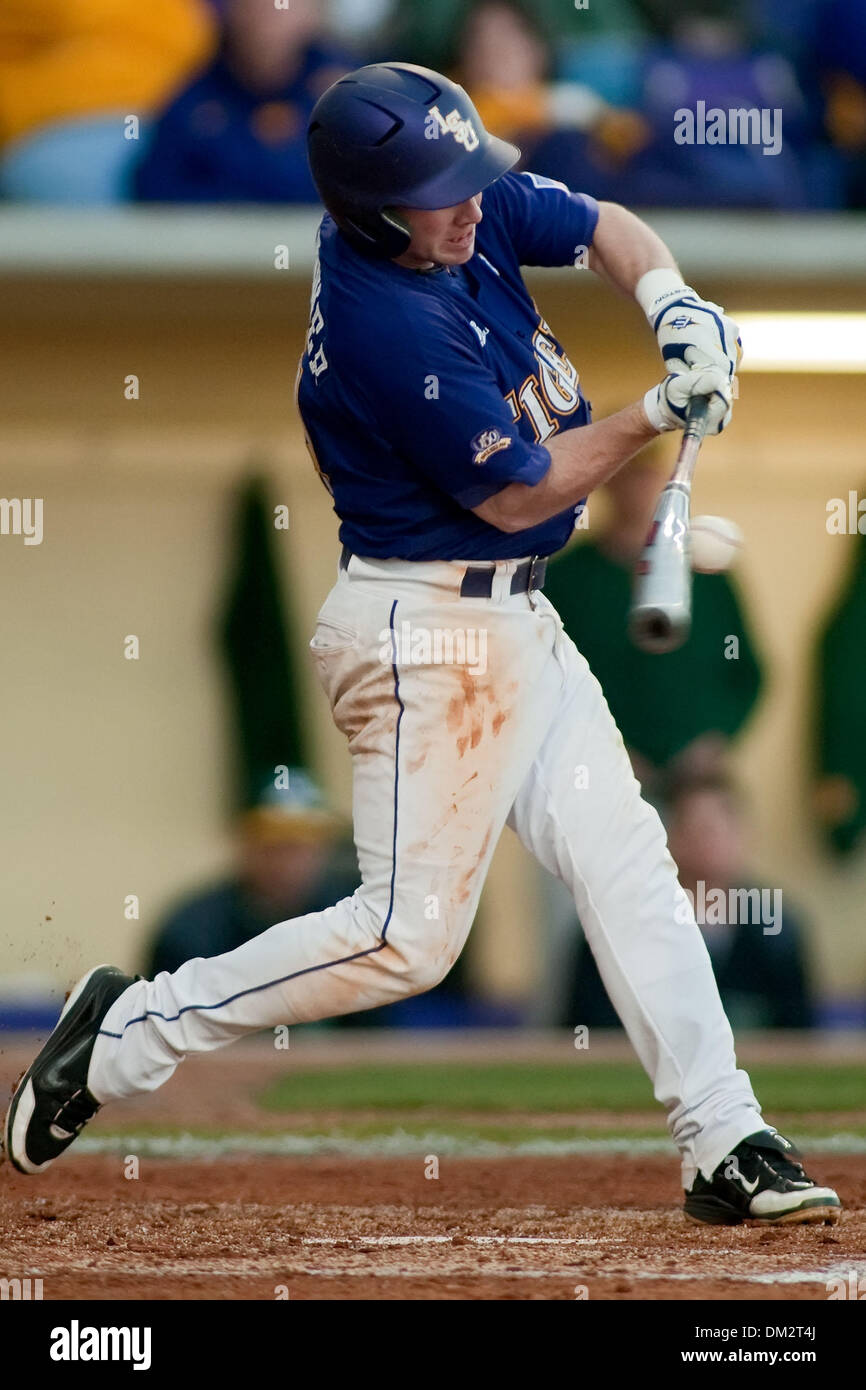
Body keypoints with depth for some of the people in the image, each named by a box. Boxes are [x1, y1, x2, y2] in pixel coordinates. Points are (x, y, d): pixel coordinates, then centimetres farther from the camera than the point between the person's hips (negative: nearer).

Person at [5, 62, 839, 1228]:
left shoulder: (470, 210, -1)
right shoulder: (385, 326, -26)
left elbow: (601, 226, 11)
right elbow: (519, 492, -17)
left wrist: (668, 297, -9)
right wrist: (661, 414, -15)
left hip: (512, 621, 10)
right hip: (428, 636, -10)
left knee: (626, 865, 6)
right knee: (408, 935, -10)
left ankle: (727, 1150, 9)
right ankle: (131, 1030, 1)